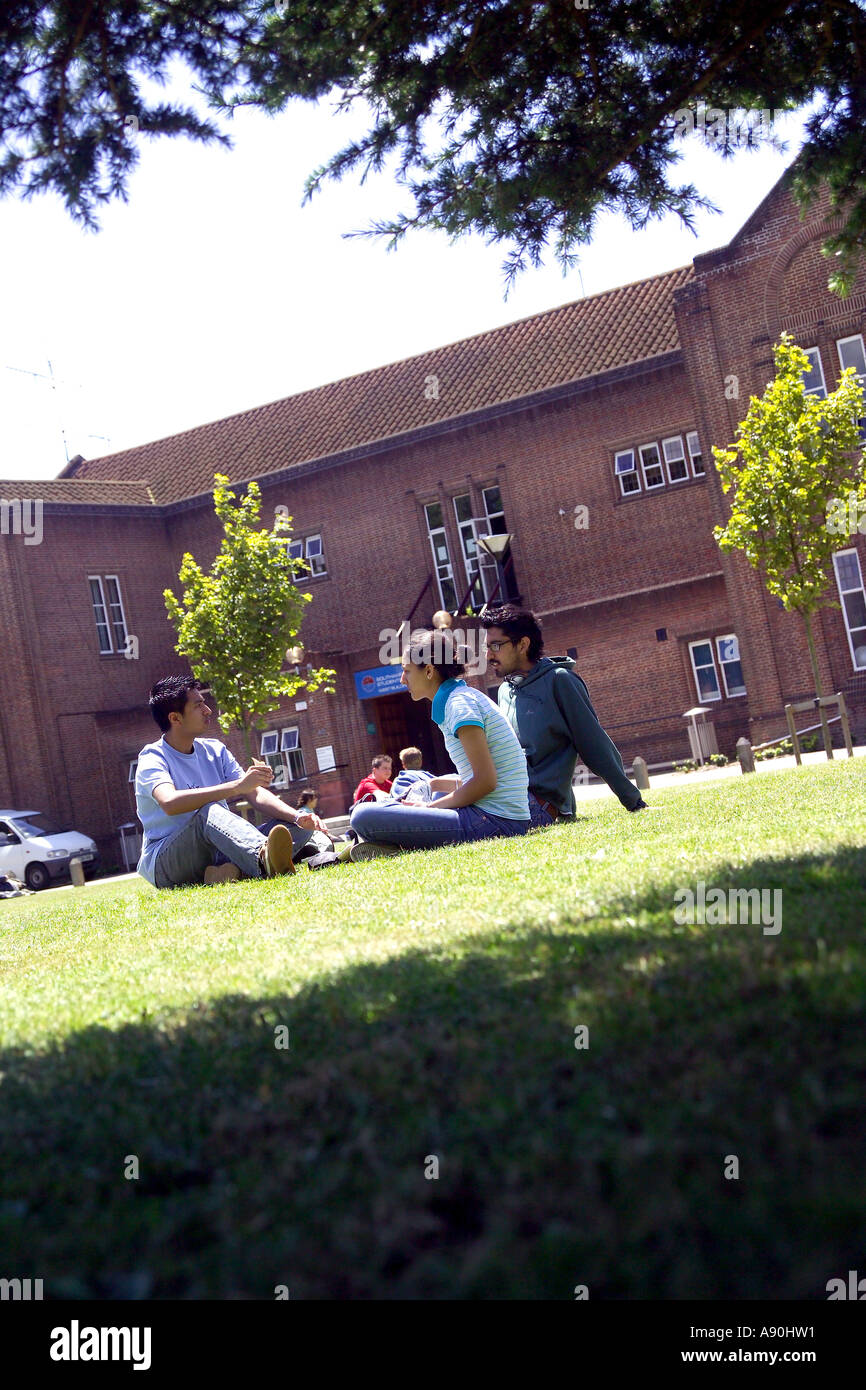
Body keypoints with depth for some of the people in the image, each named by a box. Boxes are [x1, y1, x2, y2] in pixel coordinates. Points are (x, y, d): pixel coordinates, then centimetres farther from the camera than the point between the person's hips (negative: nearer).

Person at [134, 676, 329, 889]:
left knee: (302, 822, -7)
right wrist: (237, 785, -37)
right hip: (164, 864, -7)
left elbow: (256, 794, 4)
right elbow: (170, 803, -31)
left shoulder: (214, 750, 12)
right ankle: (264, 859, -67)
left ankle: (234, 869, -37)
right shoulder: (152, 758, -9)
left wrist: (298, 817, -16)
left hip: (216, 854, 7)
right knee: (208, 811, -36)